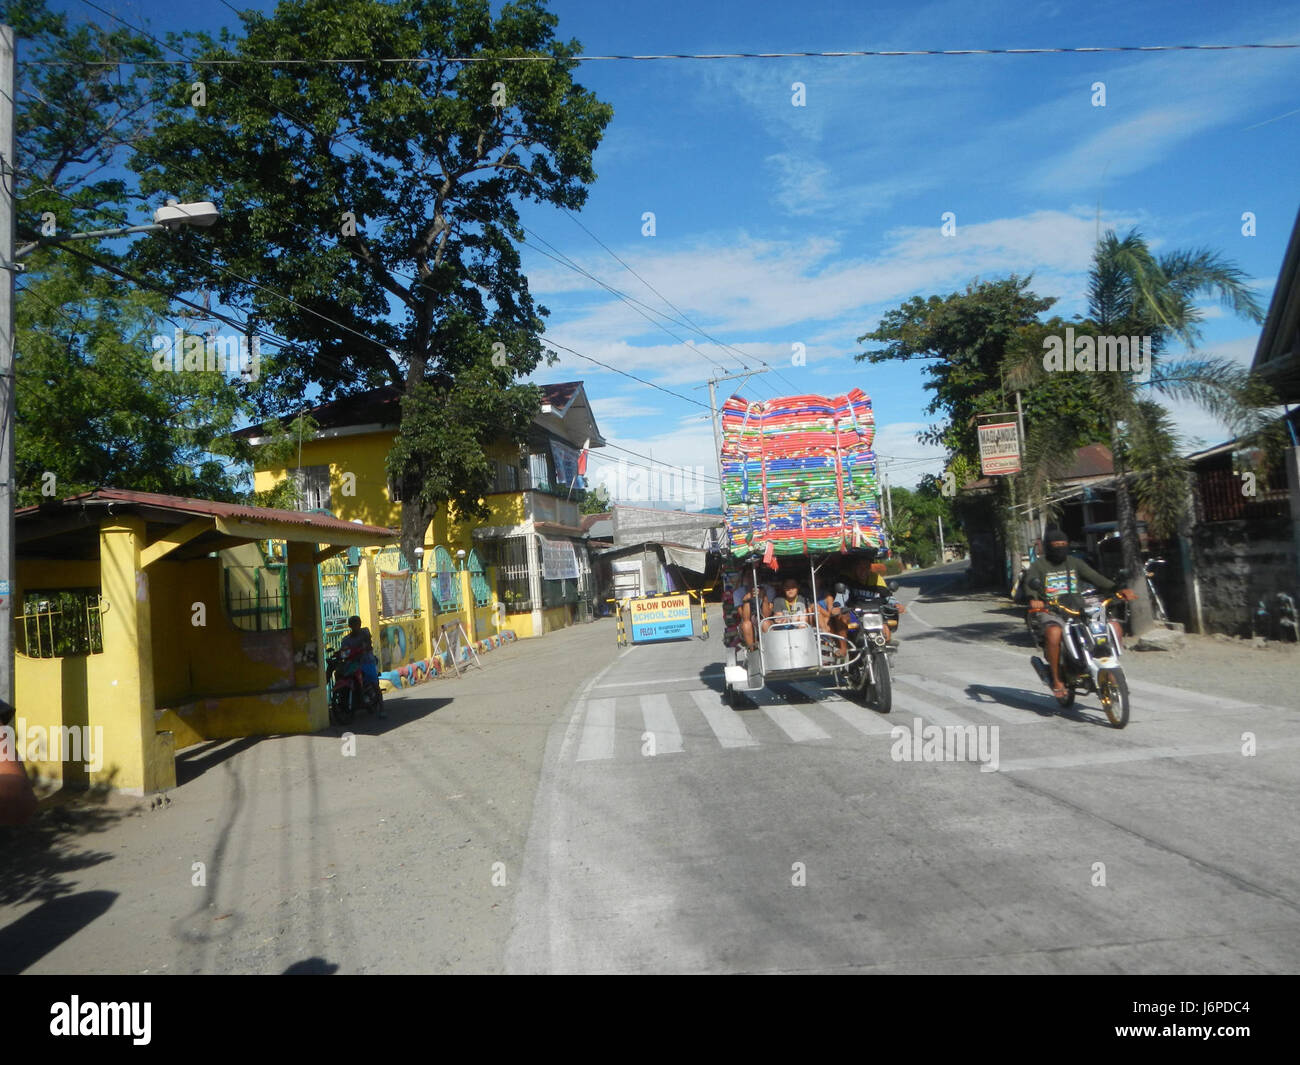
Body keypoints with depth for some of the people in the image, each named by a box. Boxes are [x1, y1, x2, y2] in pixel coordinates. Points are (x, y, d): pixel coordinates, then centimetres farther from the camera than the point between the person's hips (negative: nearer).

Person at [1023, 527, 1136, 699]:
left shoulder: (1074, 562, 16)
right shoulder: (1038, 565, 1)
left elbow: (1095, 577, 5)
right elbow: (1030, 583, -17)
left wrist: (1118, 589, -13)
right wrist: (1033, 599, -40)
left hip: (1077, 610, 5)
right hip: (1049, 612, -5)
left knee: (1113, 625, -12)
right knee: (1054, 632, -38)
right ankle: (1057, 681, -25)